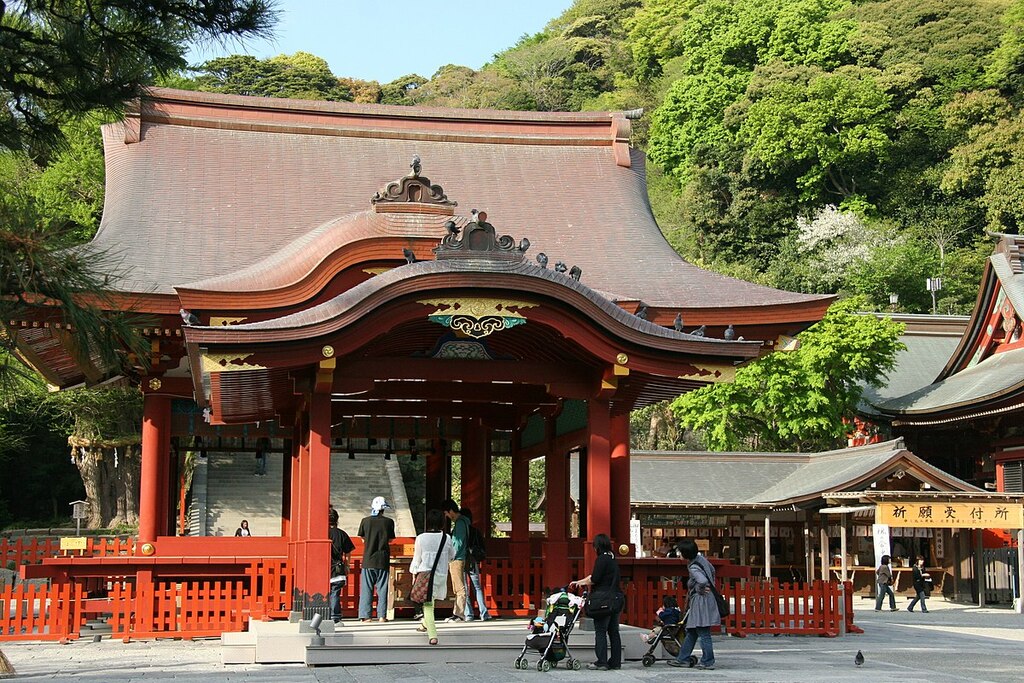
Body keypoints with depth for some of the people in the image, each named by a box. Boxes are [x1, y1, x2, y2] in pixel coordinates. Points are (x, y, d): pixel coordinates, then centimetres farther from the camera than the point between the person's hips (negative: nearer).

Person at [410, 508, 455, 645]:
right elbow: (452, 555, 11)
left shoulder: (421, 538, -10)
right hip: (441, 576, 3)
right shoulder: (447, 538, -5)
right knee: (430, 600, 26)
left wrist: (414, 573, 13)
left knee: (428, 604, 0)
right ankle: (425, 624, 44)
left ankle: (432, 635, -10)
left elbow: (417, 558, -1)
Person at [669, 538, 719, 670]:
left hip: (701, 601, -10)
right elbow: (712, 570, 22)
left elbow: (702, 581, -38)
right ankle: (682, 659, 23)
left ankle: (708, 662, 6)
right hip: (697, 604, 10)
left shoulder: (693, 568, -21)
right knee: (691, 632, 16)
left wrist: (700, 589, -17)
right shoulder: (700, 558, 6)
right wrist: (710, 585, 23)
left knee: (703, 633, -2)